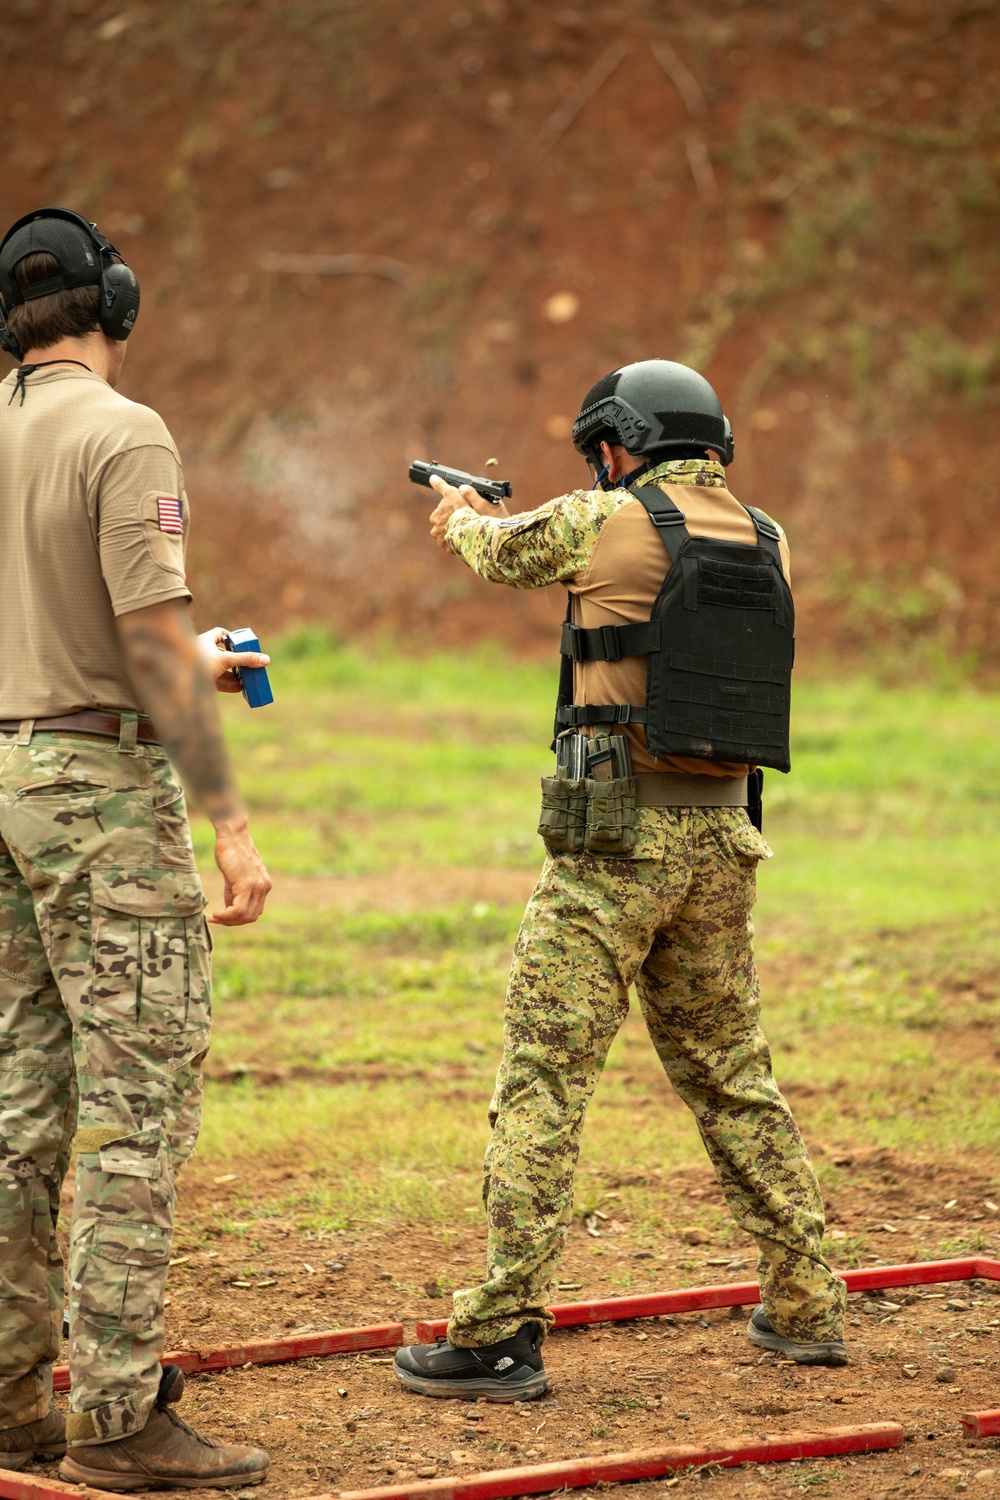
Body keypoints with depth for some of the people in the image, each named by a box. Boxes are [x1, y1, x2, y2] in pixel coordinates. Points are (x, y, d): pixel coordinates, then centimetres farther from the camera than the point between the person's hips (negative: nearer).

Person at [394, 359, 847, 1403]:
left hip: (615, 835, -6)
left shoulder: (606, 522, -7)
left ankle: (501, 1334, -8)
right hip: (719, 843, 6)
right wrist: (494, 516, 38)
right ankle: (805, 1305, 22)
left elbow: (501, 553, 12)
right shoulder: (767, 541, 9)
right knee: (730, 1077, 18)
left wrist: (464, 517, 37)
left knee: (542, 1078, -4)